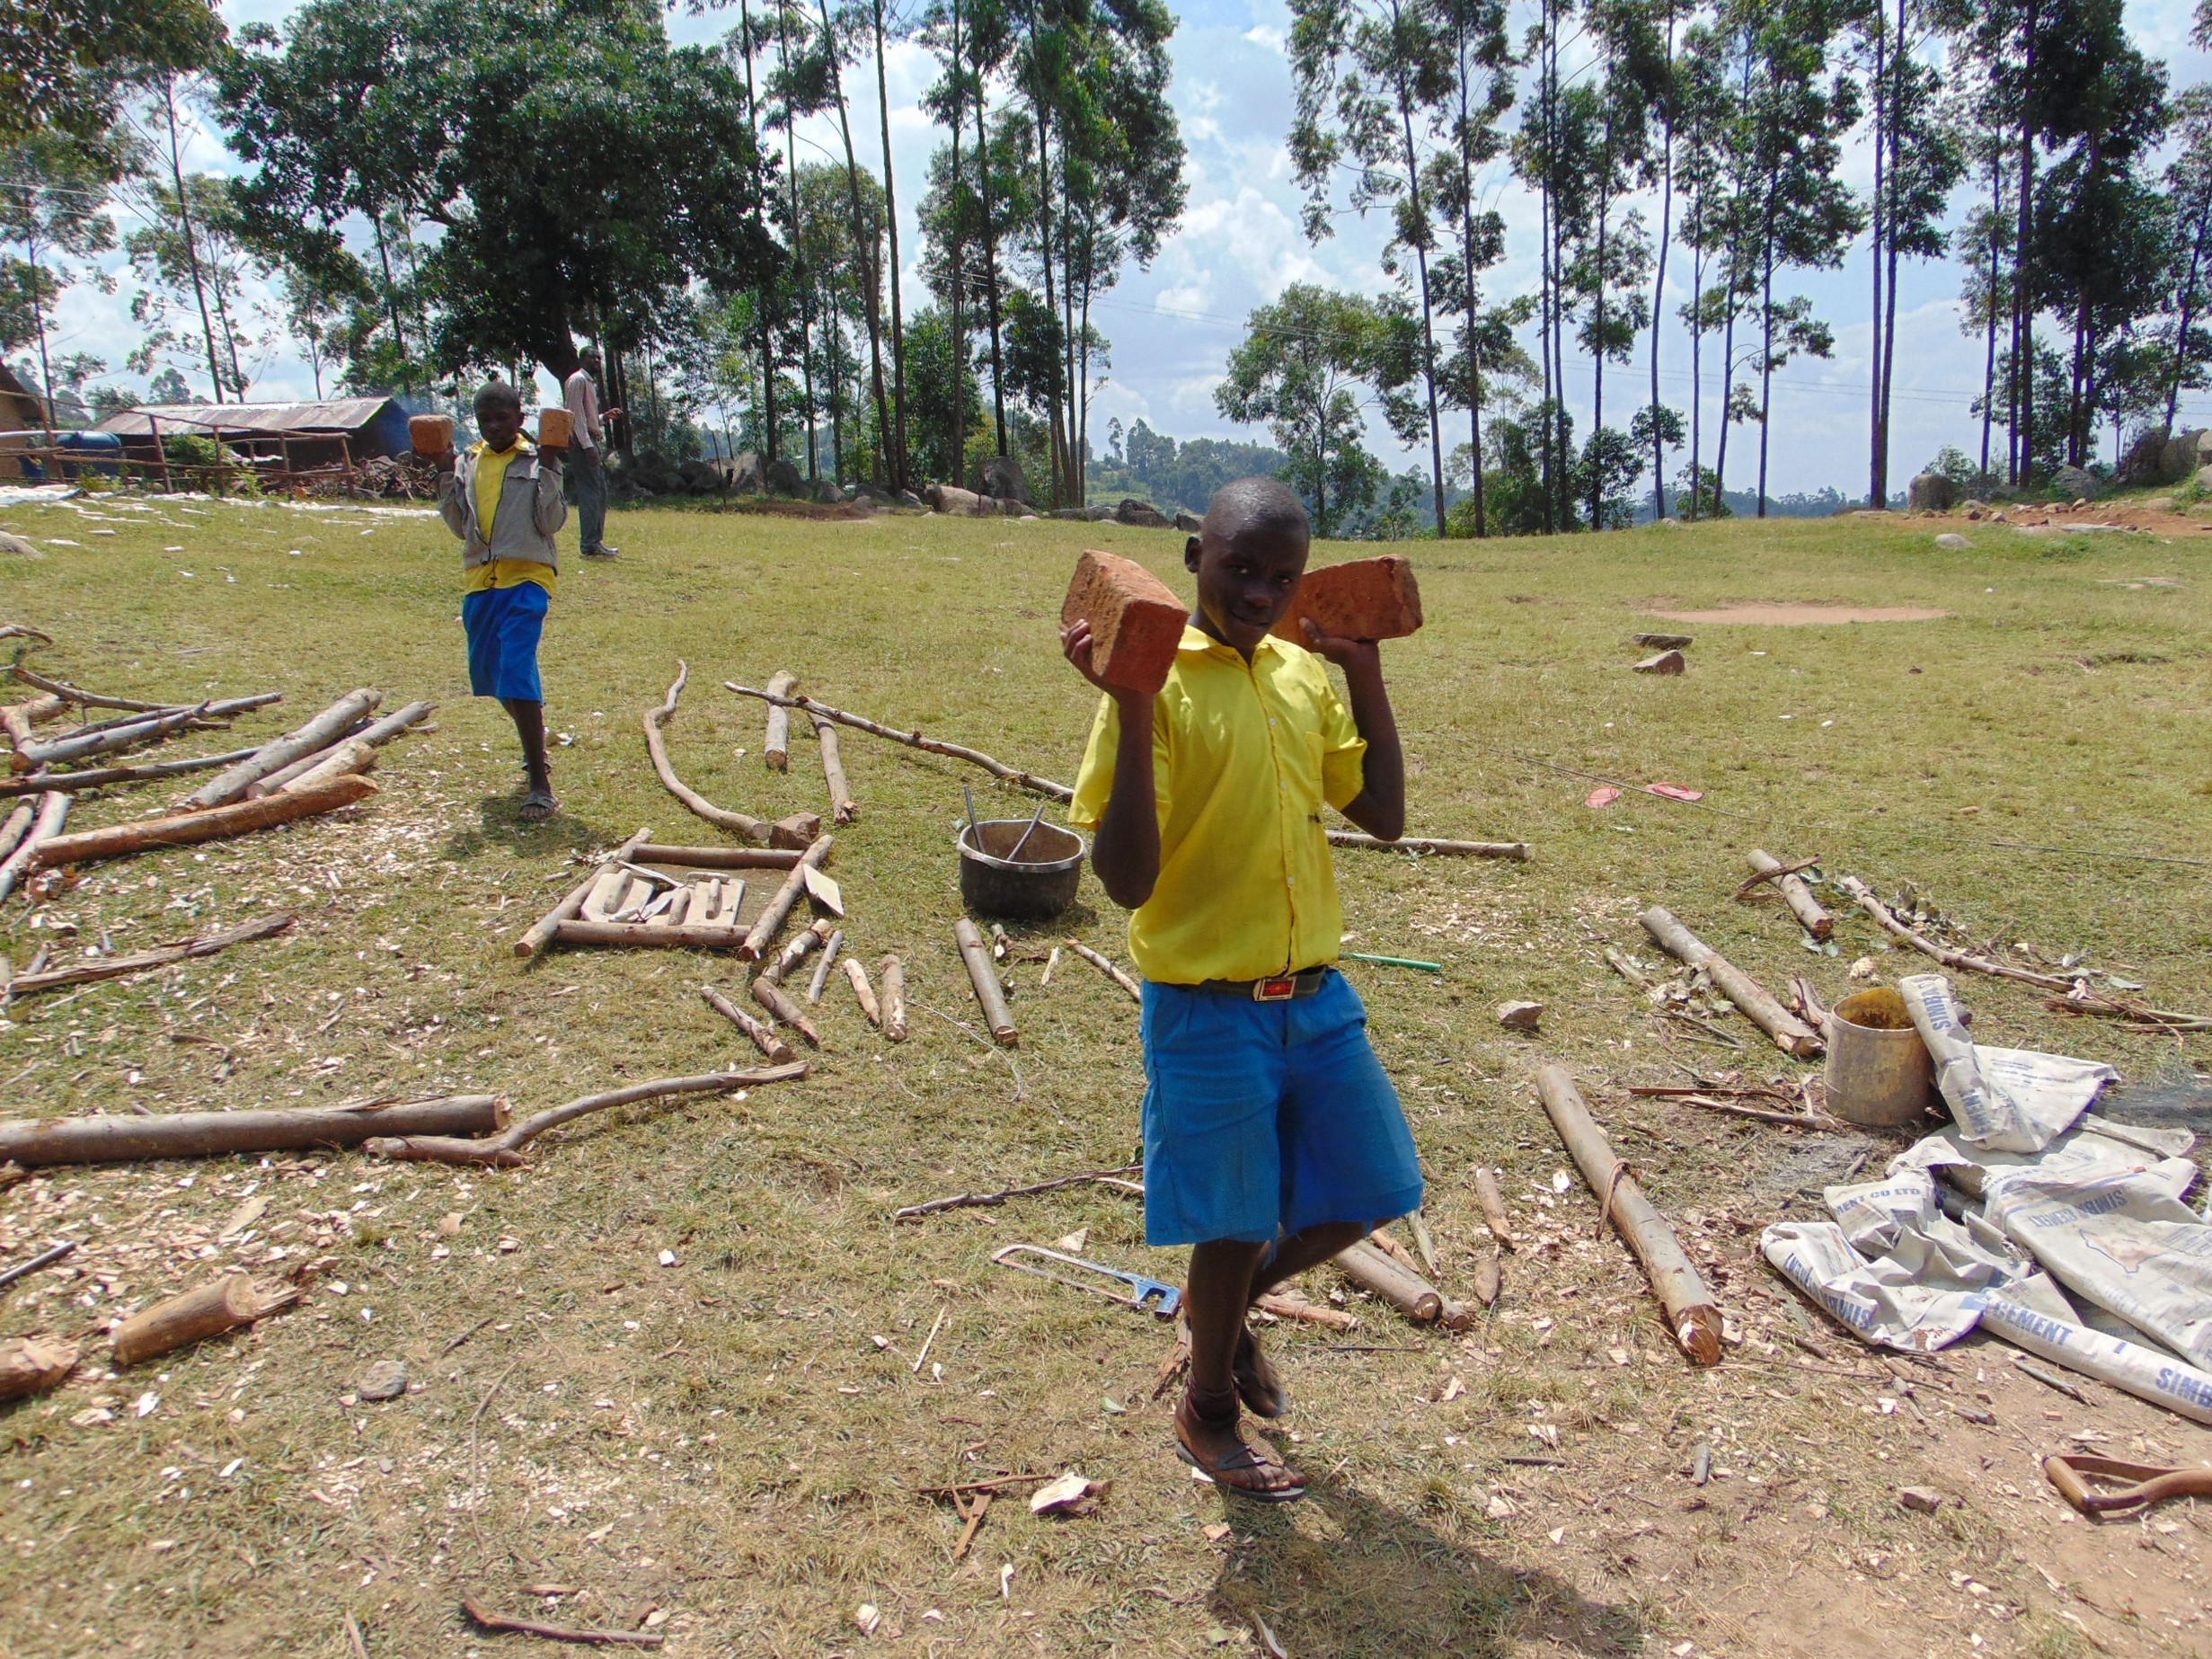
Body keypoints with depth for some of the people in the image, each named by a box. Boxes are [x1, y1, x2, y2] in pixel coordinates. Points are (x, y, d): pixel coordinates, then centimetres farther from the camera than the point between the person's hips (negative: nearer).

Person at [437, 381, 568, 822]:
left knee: (516, 672, -19)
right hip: (479, 579, 6)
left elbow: (551, 522, -9)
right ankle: (535, 741, 43)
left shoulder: (535, 462, -1)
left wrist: (548, 469, -15)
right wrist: (446, 476, 1)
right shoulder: (468, 463, 12)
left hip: (527, 577, -6)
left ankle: (541, 785, -19)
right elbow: (460, 525, 10)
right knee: (488, 674, 16)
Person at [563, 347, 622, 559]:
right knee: (590, 493, -12)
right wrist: (587, 445, -22)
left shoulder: (590, 382, 23)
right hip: (583, 442, -10)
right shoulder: (577, 380, -7)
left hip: (594, 442, 10)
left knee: (600, 492, 11)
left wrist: (606, 416, 11)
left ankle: (596, 542, 15)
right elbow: (576, 415, -15)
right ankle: (590, 545, -12)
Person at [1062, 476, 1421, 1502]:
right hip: (1209, 1012, -6)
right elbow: (1126, 880, -21)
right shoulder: (1159, 685, -15)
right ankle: (1208, 1412, 39)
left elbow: (1382, 814, 6)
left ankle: (1229, 1304, 42)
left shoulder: (1306, 674, 4)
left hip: (1316, 995, 6)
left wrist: (1365, 671, 2)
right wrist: (1130, 709, -29)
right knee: (1236, 1224, 10)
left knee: (1372, 1192, 16)